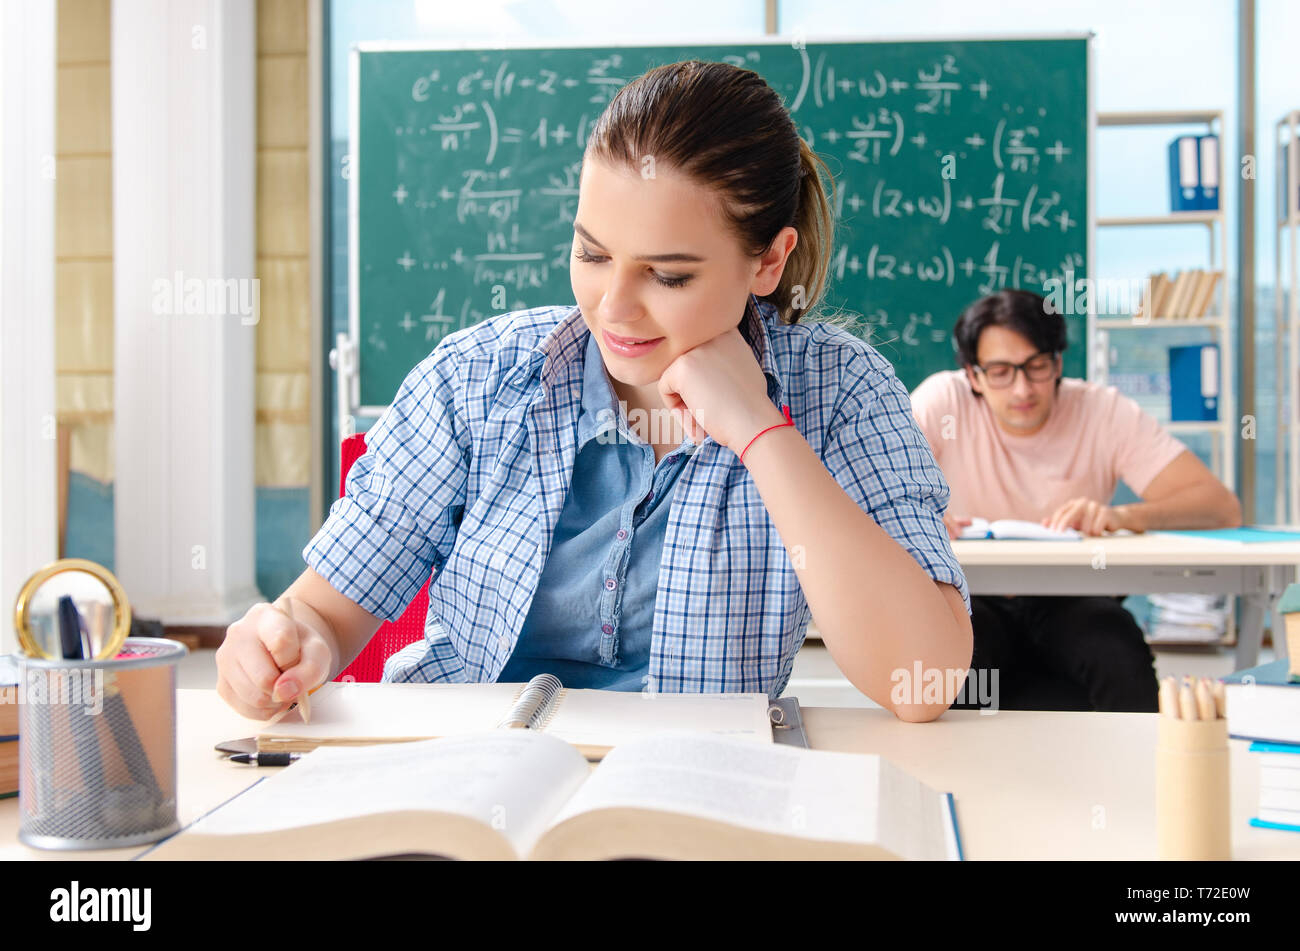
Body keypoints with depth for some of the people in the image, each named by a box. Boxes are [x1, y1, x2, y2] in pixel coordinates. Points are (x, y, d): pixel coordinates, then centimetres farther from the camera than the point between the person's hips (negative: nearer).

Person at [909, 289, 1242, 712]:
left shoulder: (1105, 411, -8)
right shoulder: (944, 401, -9)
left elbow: (1222, 506, -17)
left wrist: (1123, 516, -37)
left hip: (1072, 604, 1)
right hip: (973, 605, 0)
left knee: (1120, 659, -32)